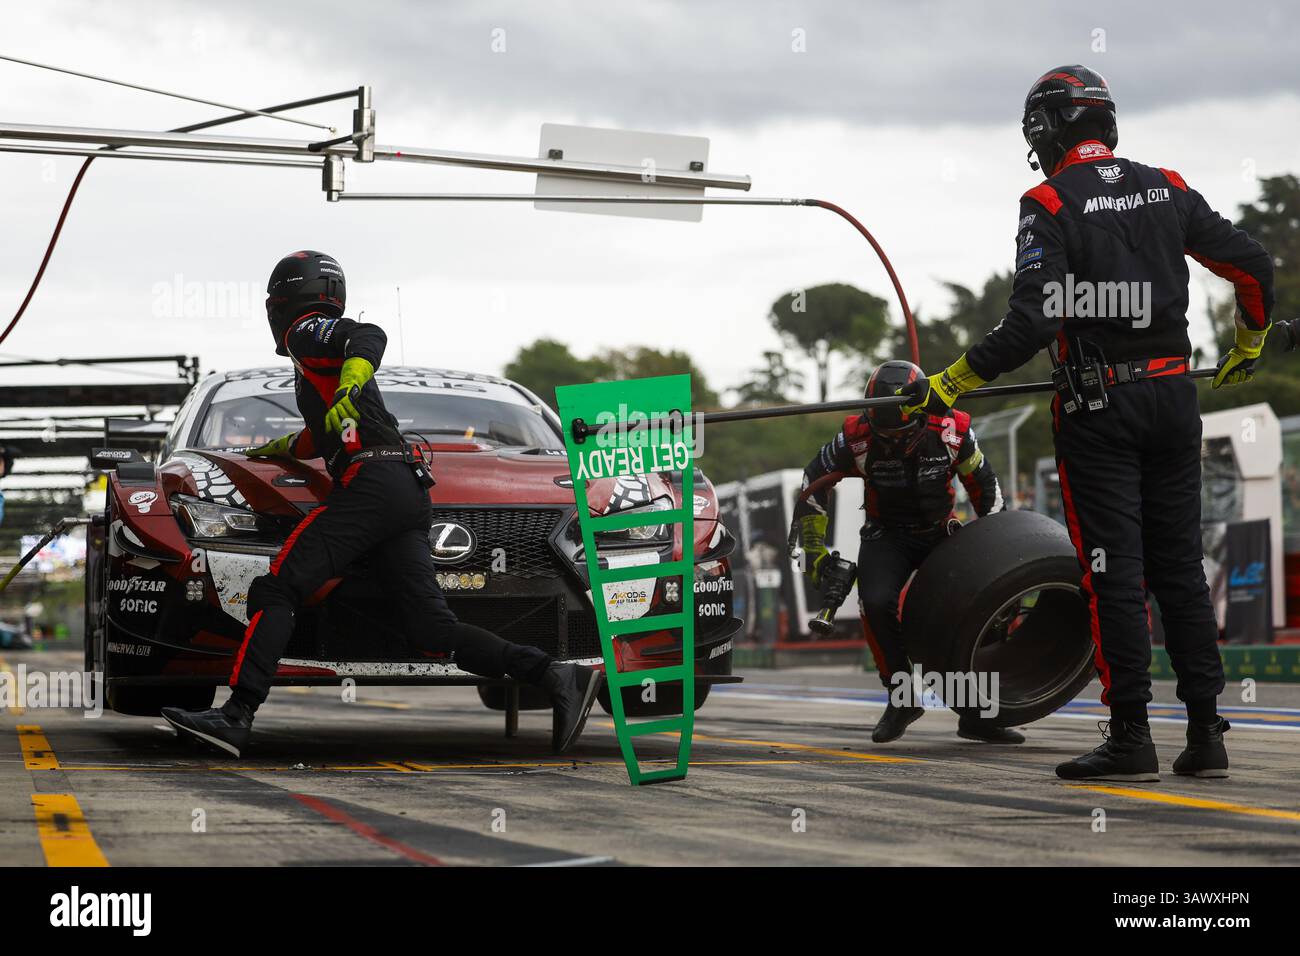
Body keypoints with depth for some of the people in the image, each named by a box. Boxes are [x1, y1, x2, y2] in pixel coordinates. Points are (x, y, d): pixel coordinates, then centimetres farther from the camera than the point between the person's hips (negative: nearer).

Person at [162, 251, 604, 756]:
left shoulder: (308, 332, 6)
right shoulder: (326, 345, 34)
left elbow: (368, 337, -16)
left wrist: (350, 387, -34)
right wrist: (283, 447, 62)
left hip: (371, 484, -9)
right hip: (412, 492, 9)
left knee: (276, 590, -12)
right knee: (435, 629, -1)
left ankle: (236, 714, -23)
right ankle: (557, 677, -14)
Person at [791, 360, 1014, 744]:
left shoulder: (953, 433, -17)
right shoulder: (857, 439, -20)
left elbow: (985, 487, 1)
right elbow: (812, 486, -7)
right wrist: (814, 550, -7)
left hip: (941, 532, 2)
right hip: (886, 536, -1)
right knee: (877, 603, -29)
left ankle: (977, 713, 4)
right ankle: (901, 697, -12)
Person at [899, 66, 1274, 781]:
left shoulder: (1050, 204, -9)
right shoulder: (1167, 190, 7)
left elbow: (1033, 322, -18)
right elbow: (1253, 267, 11)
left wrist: (948, 385, -10)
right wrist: (1248, 347, 29)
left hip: (1096, 406, -5)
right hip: (1172, 395, 5)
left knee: (1113, 572, -1)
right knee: (1179, 564, 10)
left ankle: (1130, 736, 1)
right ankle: (1205, 731, 10)